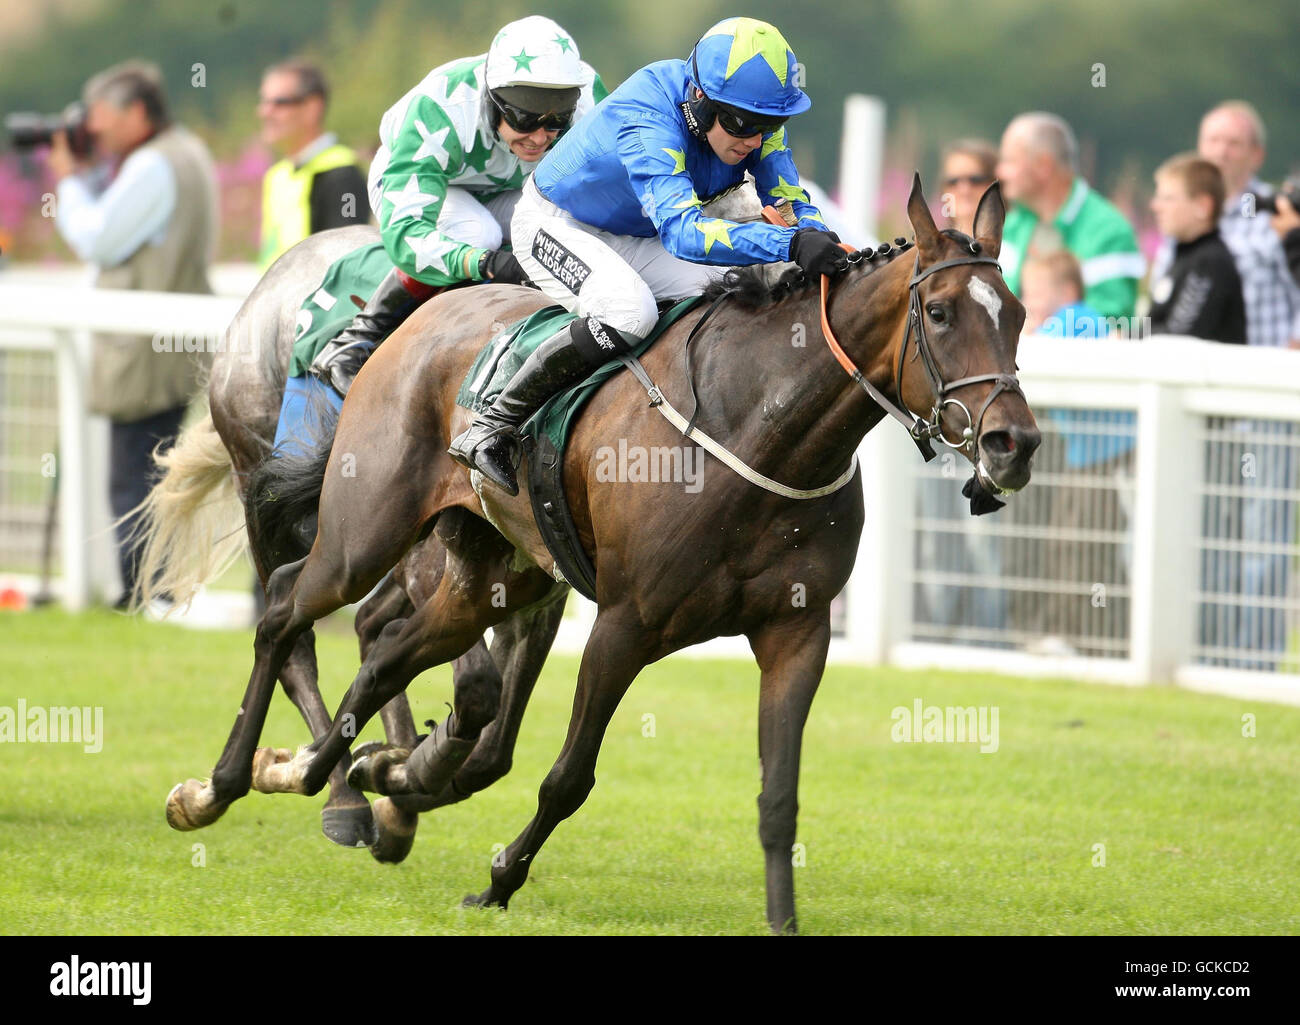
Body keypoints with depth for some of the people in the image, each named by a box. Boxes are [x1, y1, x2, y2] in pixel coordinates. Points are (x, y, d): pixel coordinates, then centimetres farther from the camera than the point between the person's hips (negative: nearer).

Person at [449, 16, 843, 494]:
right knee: (629, 312, -35)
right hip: (554, 224, -8)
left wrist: (819, 245, -40)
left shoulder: (756, 120, -17)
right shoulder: (648, 121, -40)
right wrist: (790, 243, -64)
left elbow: (793, 206, -14)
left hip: (634, 239, 8)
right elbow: (681, 230, -52)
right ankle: (492, 428, -24)